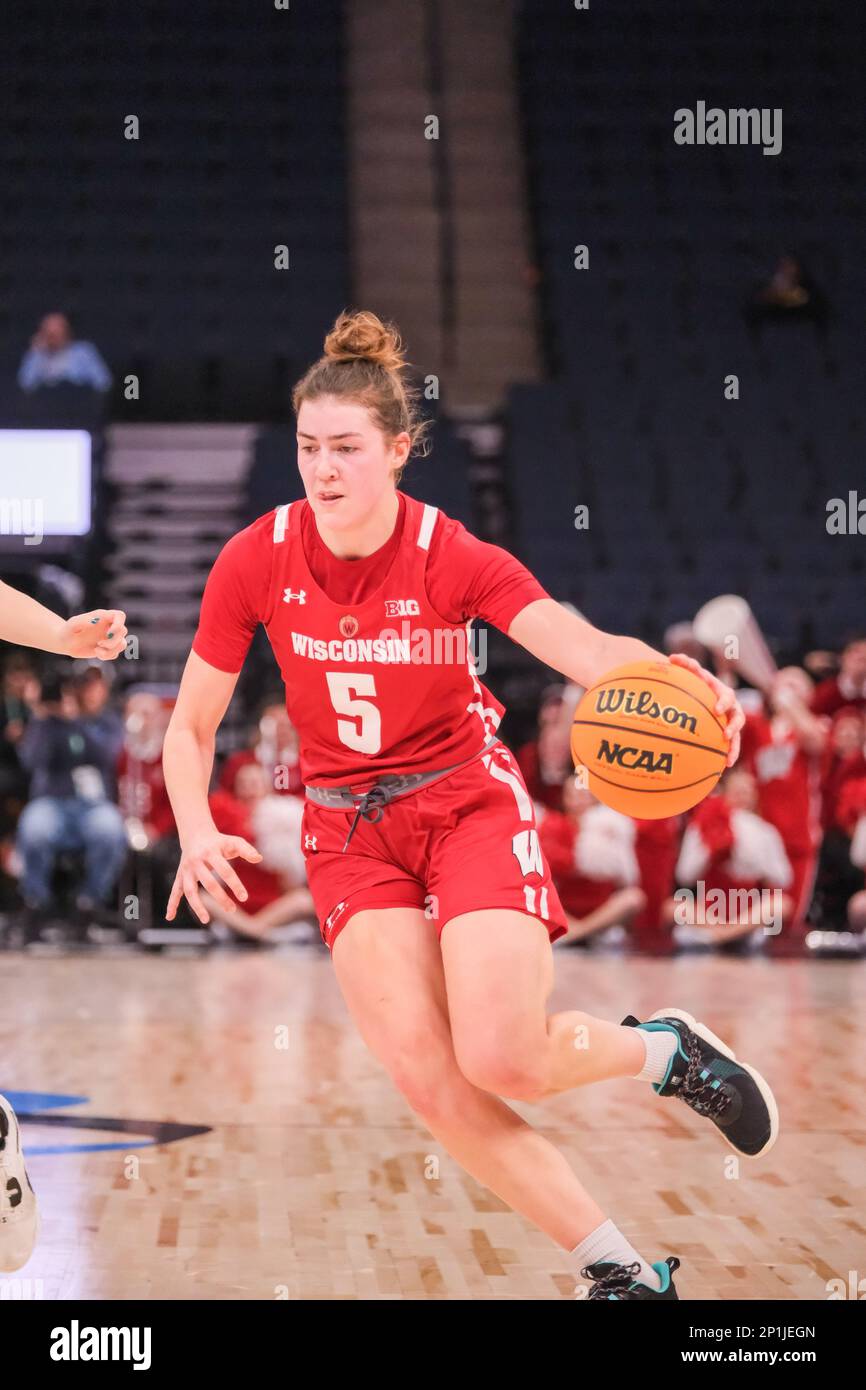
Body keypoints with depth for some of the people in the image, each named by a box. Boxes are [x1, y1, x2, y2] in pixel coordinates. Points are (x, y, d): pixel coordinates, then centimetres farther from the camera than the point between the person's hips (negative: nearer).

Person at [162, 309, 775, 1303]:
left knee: (503, 1060, -21)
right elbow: (191, 726, -3)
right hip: (349, 830, 2)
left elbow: (587, 648, -31)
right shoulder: (255, 561, -11)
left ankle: (664, 1049, 13)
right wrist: (197, 833, -22)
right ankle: (622, 1270, -2)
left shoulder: (454, 558, -17)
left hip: (470, 803, -2)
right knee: (427, 1078, -15)